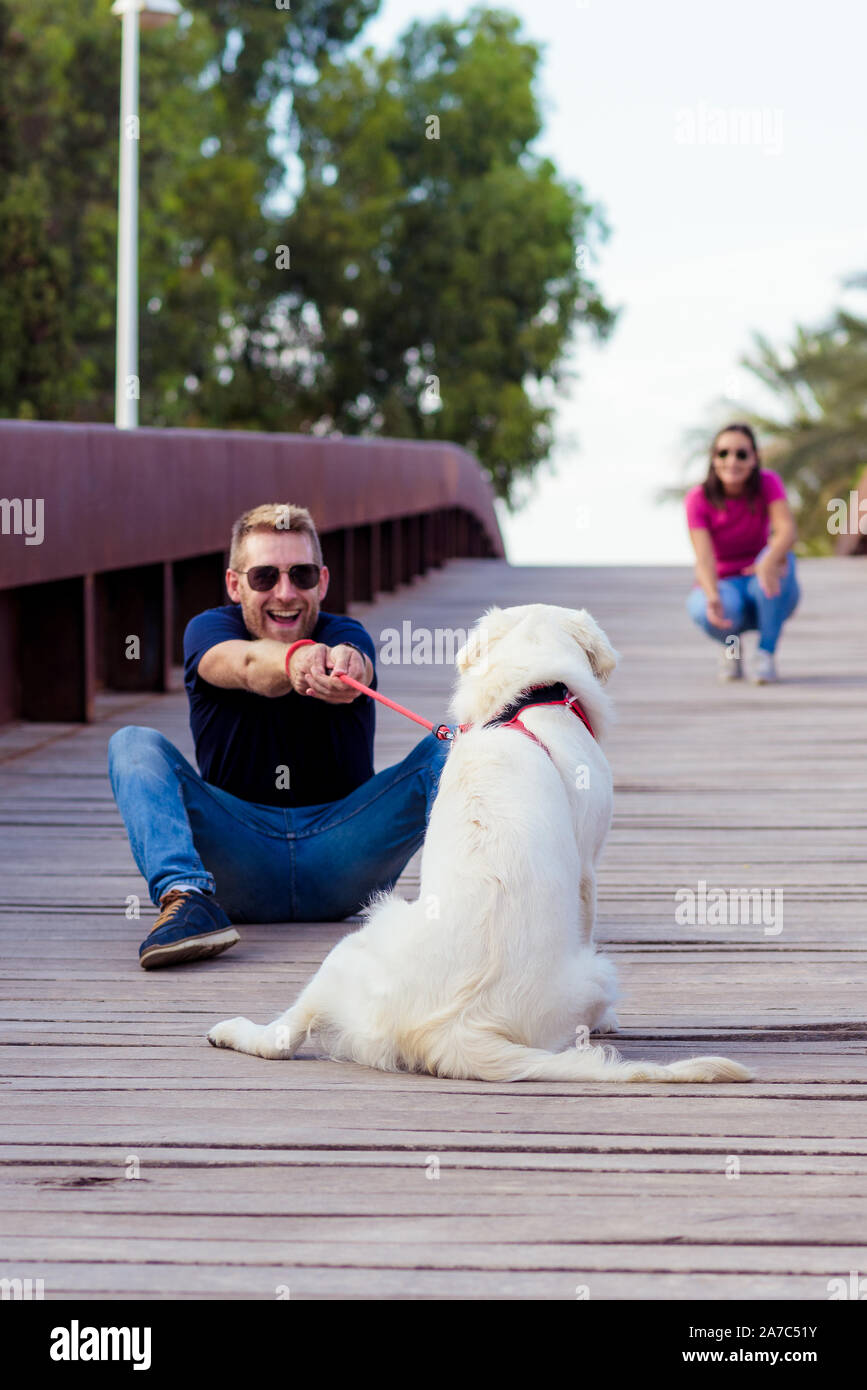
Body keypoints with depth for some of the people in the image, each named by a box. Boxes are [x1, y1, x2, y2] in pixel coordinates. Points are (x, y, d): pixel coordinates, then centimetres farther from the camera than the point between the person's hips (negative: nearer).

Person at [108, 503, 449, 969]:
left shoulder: (344, 635, -1)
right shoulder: (209, 630, -1)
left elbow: (355, 667, -28)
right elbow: (246, 665, -27)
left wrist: (345, 668, -55)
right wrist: (294, 658, -52)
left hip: (340, 854, 0)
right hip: (238, 854, 0)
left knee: (448, 746, -17)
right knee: (133, 744, -20)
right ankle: (189, 900, -40)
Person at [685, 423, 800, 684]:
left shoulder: (768, 483, -10)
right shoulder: (699, 498, -13)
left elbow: (787, 530, -27)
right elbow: (704, 557, -25)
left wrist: (771, 559, -51)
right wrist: (713, 598, -46)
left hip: (767, 594, 1)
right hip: (722, 585, -1)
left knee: (780, 557, -33)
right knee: (707, 613, -37)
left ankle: (766, 653, -21)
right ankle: (731, 645, 1)